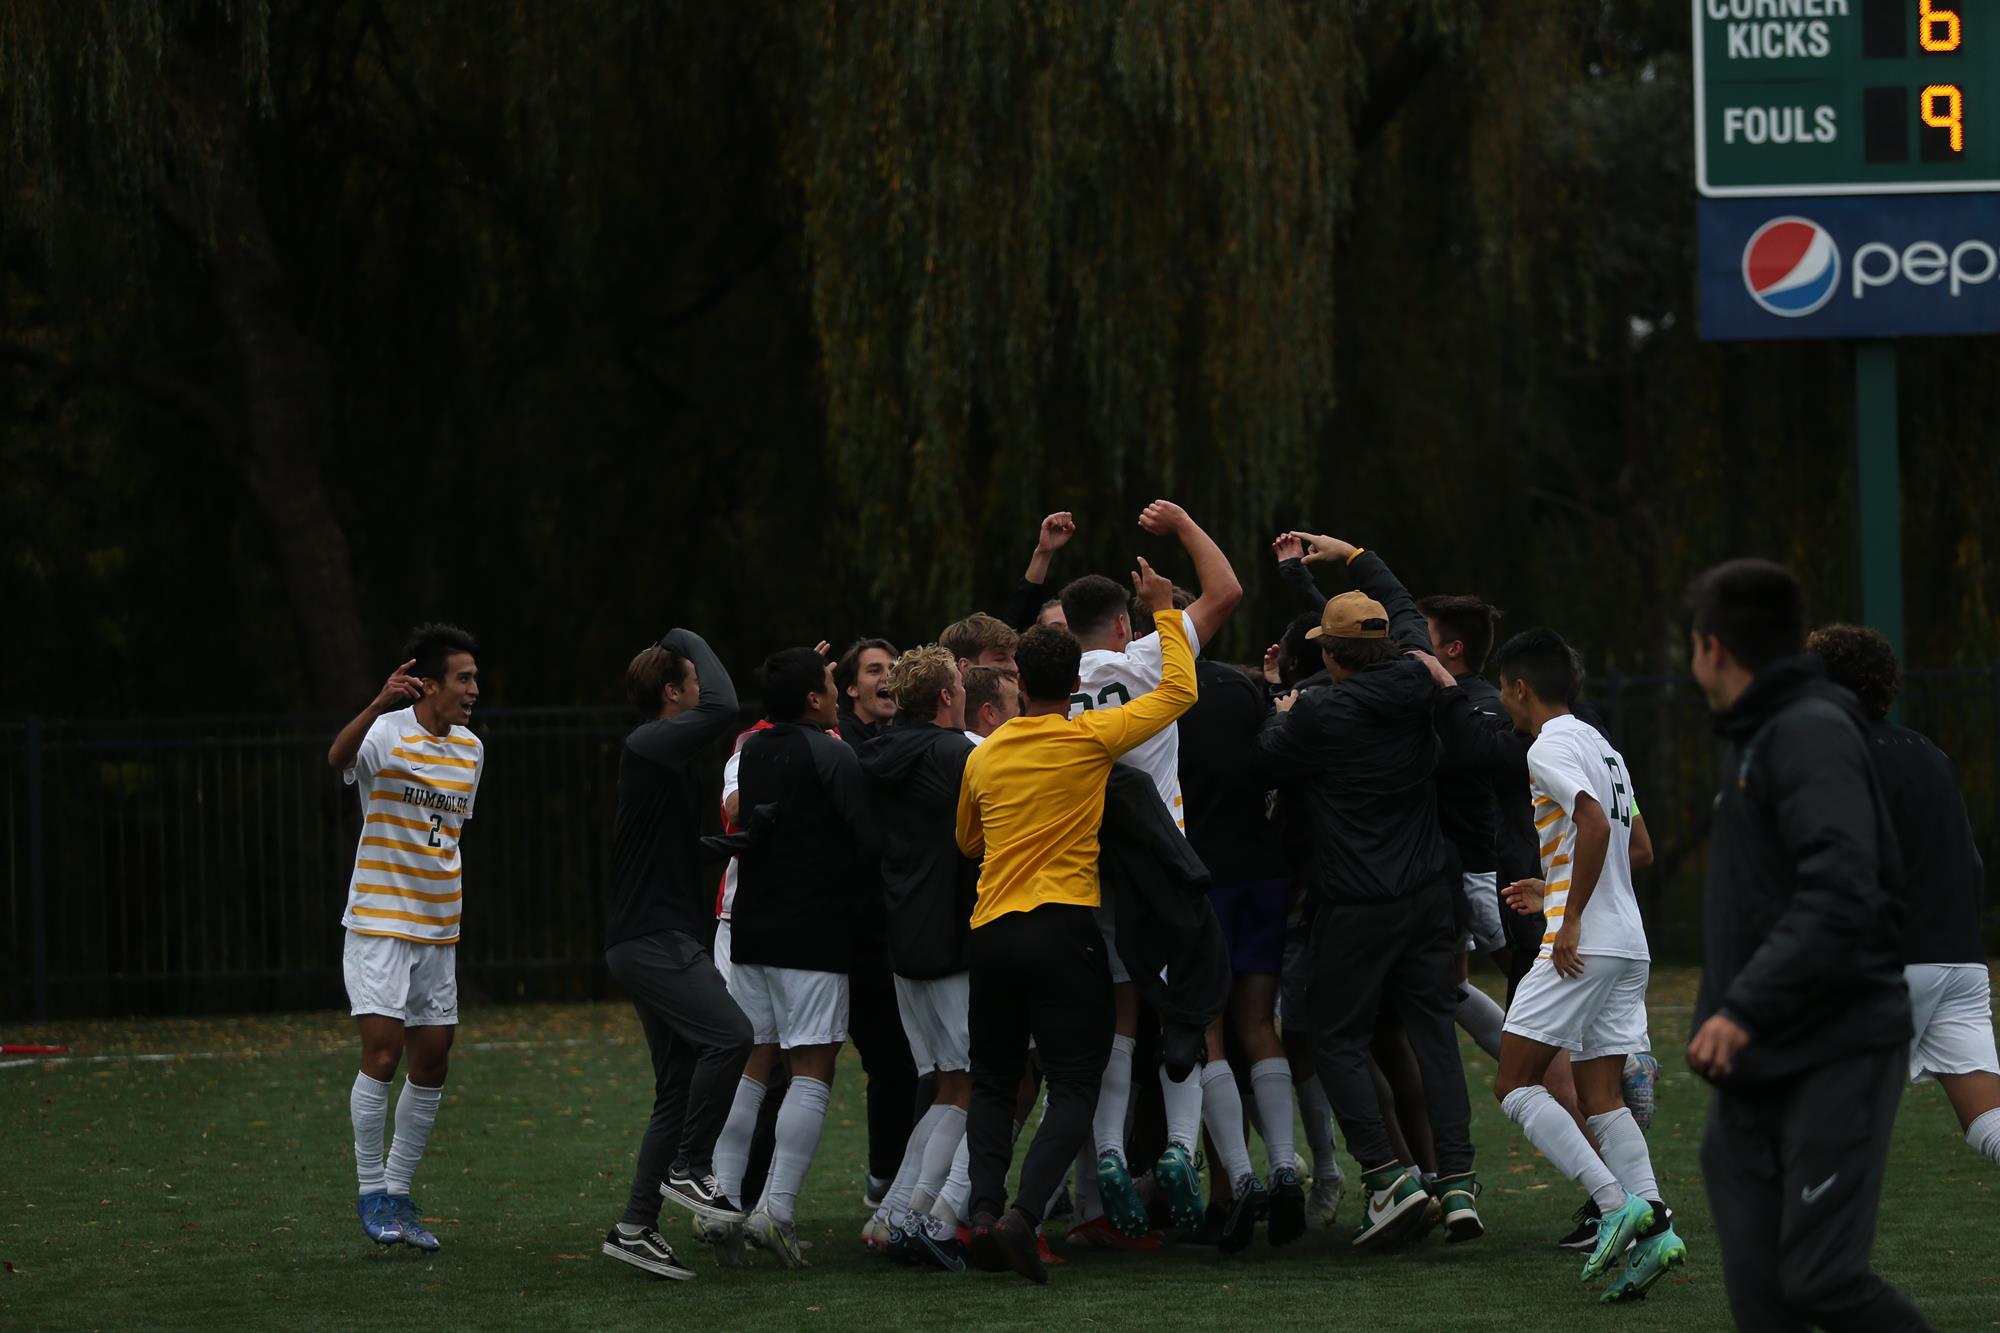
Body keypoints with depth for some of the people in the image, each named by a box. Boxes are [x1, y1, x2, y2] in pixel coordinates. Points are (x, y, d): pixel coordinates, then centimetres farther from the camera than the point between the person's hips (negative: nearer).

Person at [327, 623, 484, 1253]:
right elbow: (339, 758, -35)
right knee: (382, 1052, -13)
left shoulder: (471, 749, 9)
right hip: (379, 923, -7)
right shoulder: (387, 734, -12)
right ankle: (371, 1191, -1)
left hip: (438, 930, 7)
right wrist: (379, 704, -53)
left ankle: (398, 1191, 16)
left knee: (432, 1063, 6)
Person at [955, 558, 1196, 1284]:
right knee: (1073, 1087, -2)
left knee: (993, 1082, 15)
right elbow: (1178, 691, 5)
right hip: (1063, 928, -4)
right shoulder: (1088, 738, -4)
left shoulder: (985, 755, 9)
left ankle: (985, 1208, -4)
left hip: (991, 931, 4)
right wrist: (1165, 612, 15)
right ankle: (1023, 1214, -21)